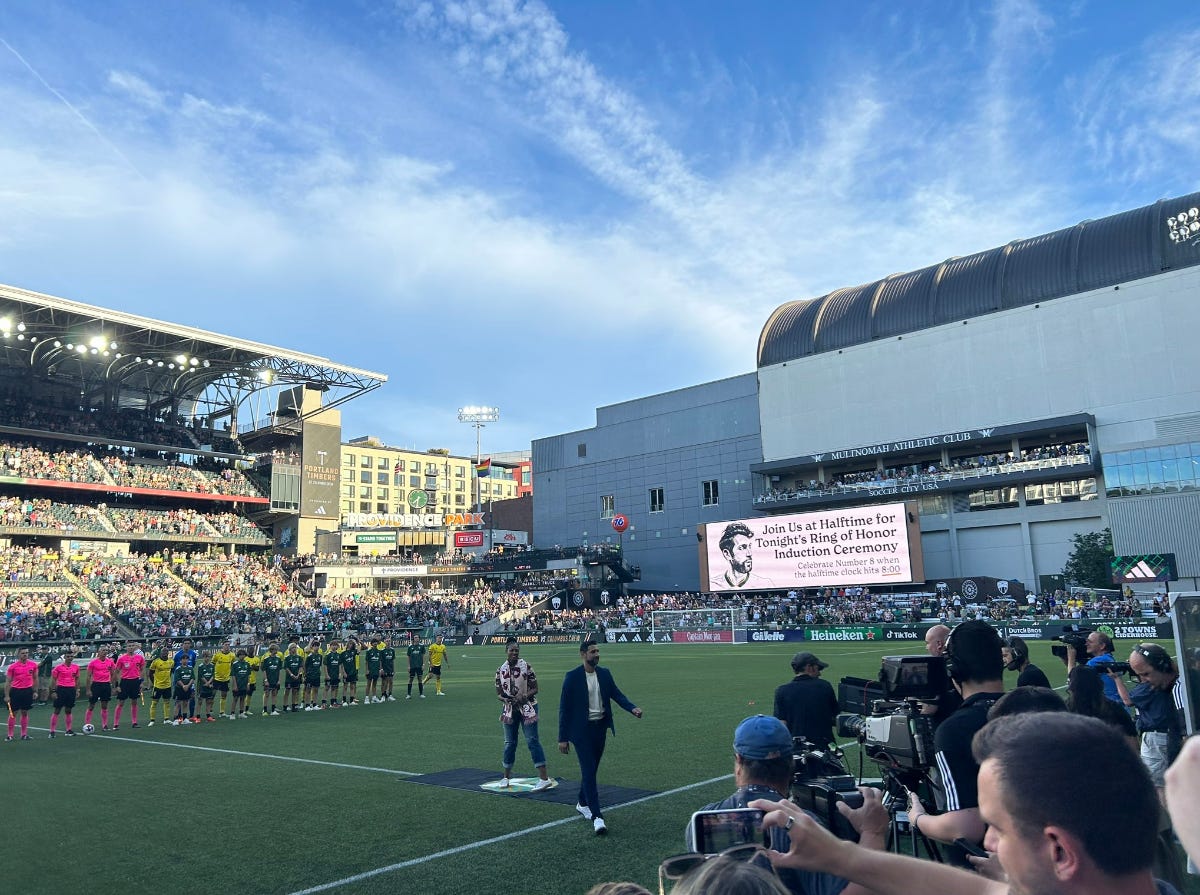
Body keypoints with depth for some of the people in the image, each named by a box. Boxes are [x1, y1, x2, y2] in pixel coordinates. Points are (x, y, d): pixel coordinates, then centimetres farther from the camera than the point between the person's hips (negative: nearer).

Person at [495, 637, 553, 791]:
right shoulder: (501, 670, 2)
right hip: (510, 709, 3)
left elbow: (535, 689, -4)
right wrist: (504, 699, -15)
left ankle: (544, 778, -9)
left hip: (527, 708, -3)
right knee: (509, 743, 10)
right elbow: (498, 694, 7)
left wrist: (524, 696, -22)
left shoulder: (526, 666, -7)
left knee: (532, 740, -9)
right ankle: (506, 776, 27)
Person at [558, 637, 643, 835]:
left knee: (591, 769, 16)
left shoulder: (604, 674, 4)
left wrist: (632, 708, -18)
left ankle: (583, 803, 36)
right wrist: (563, 738, -9)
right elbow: (564, 708, -8)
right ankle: (597, 816, -7)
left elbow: (617, 694, 2)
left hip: (600, 727, 5)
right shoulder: (572, 677, -10)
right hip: (582, 729, -5)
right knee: (589, 771, -8)